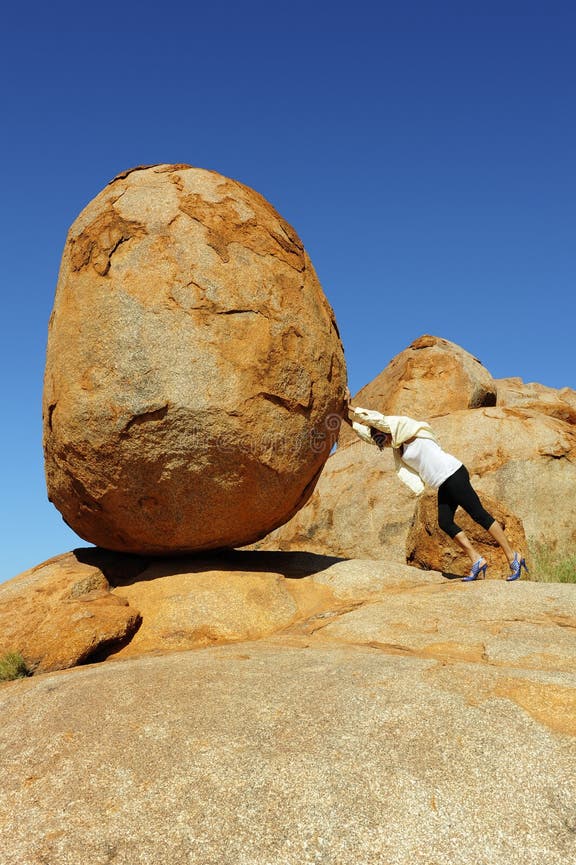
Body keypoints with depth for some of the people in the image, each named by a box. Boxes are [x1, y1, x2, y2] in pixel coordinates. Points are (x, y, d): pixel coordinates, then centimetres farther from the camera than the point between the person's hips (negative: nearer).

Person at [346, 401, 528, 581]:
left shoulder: (406, 429, -5)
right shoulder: (398, 447, 17)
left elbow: (374, 418, -9)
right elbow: (367, 431, 25)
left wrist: (351, 410, 2)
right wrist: (350, 418, 21)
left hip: (452, 475, -9)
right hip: (444, 484, 9)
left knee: (479, 515, -9)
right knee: (445, 522, -1)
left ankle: (513, 557, -4)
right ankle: (477, 561, -1)